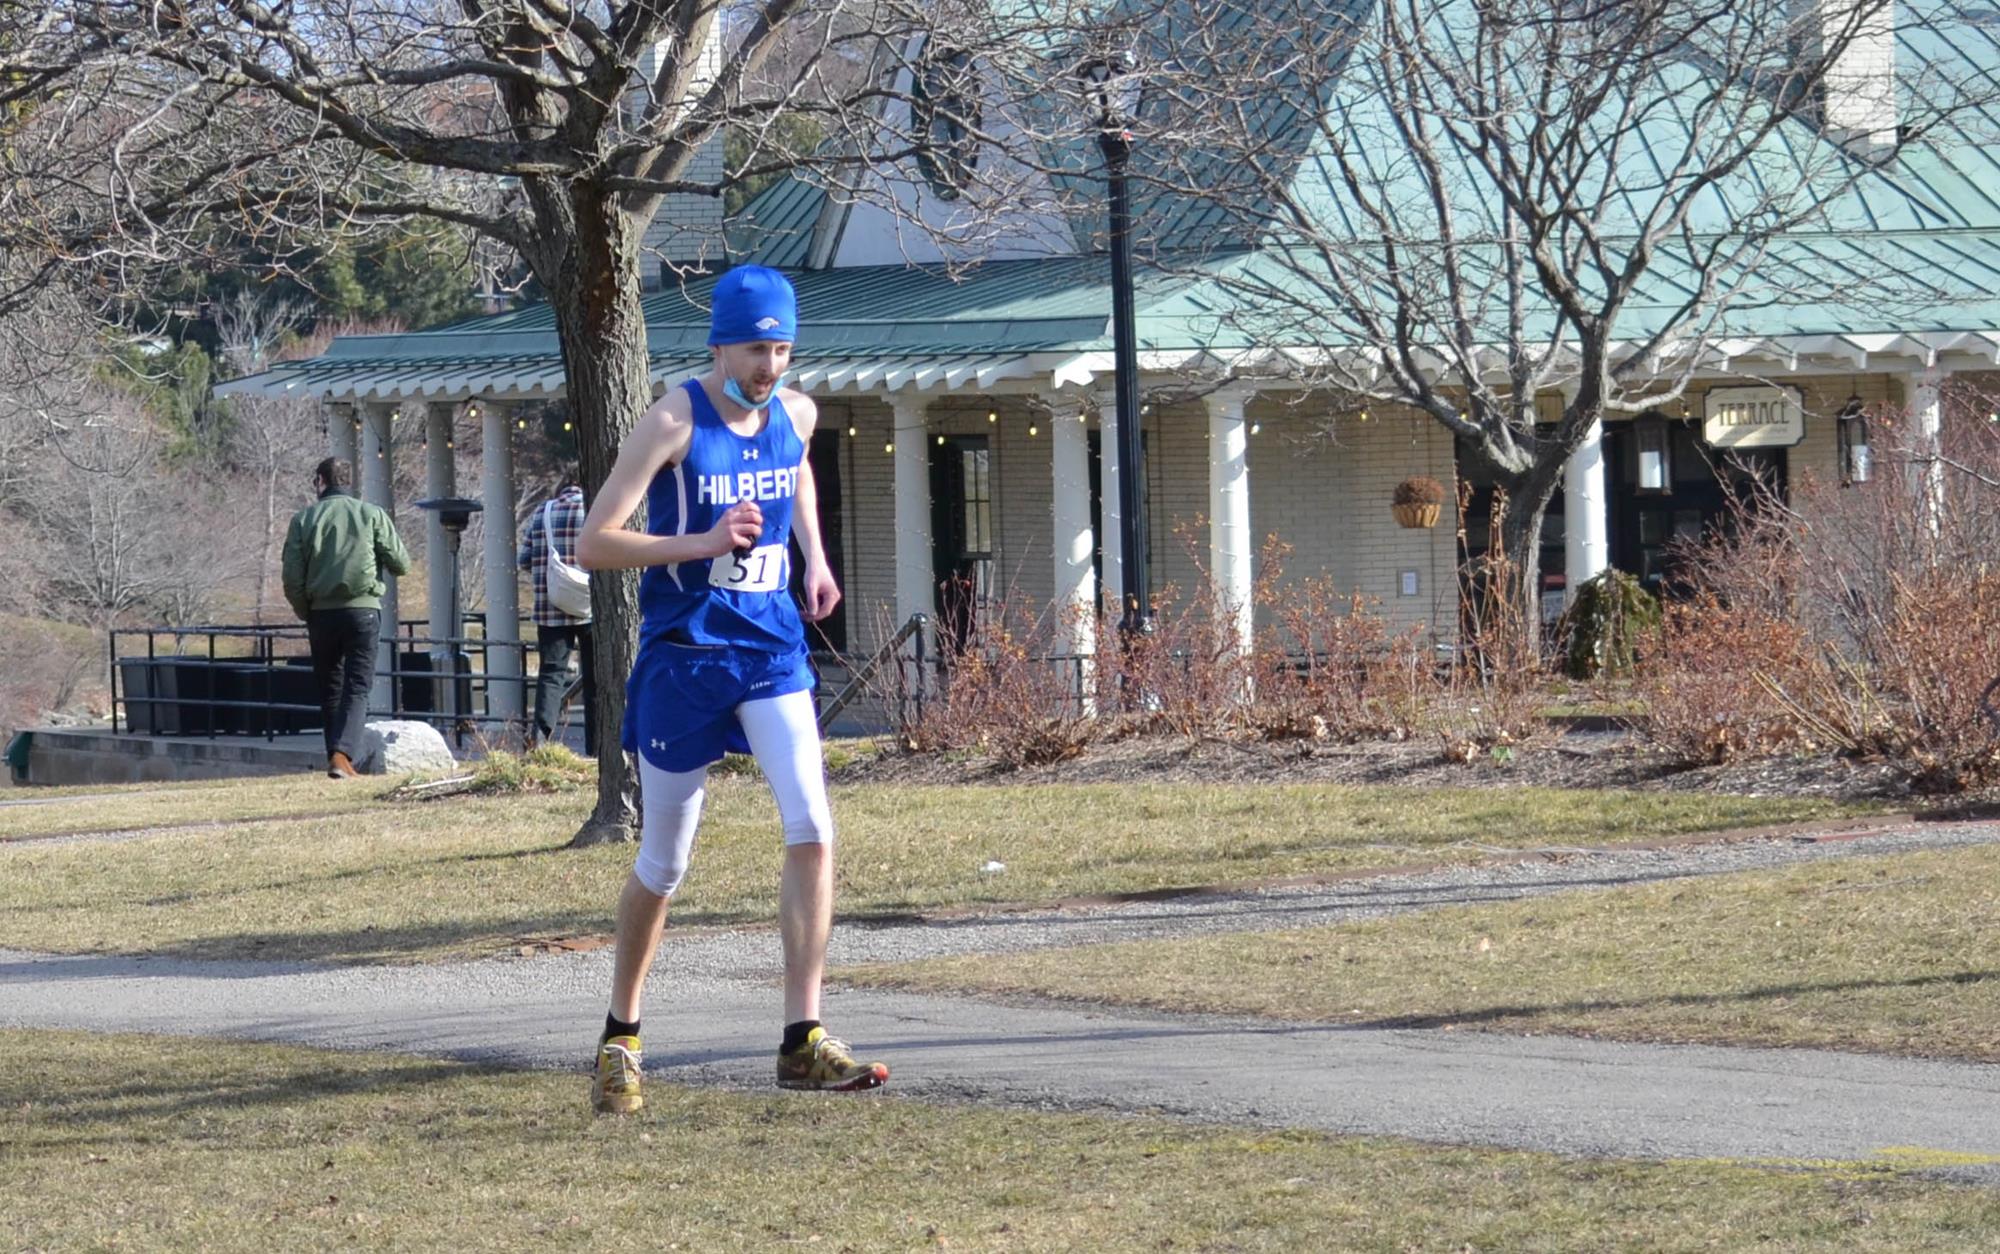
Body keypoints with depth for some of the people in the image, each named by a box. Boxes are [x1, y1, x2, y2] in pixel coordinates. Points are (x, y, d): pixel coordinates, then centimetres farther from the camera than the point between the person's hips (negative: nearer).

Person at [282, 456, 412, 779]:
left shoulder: (304, 519, 4)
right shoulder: (372, 514, 2)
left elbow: (292, 579, 0)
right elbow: (401, 564, 2)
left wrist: (306, 614, 14)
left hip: (321, 613, 1)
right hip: (363, 608, -1)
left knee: (330, 689, 13)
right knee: (358, 687, -3)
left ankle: (336, 754, 13)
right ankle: (343, 752, -20)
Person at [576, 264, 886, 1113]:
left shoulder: (795, 416, 3)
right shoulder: (674, 424, -13)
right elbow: (592, 544, -15)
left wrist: (814, 557, 14)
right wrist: (702, 543, -25)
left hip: (771, 651, 4)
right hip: (682, 658, -4)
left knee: (811, 833, -13)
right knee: (663, 864, 7)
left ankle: (802, 1043, -11)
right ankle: (619, 1039, 26)